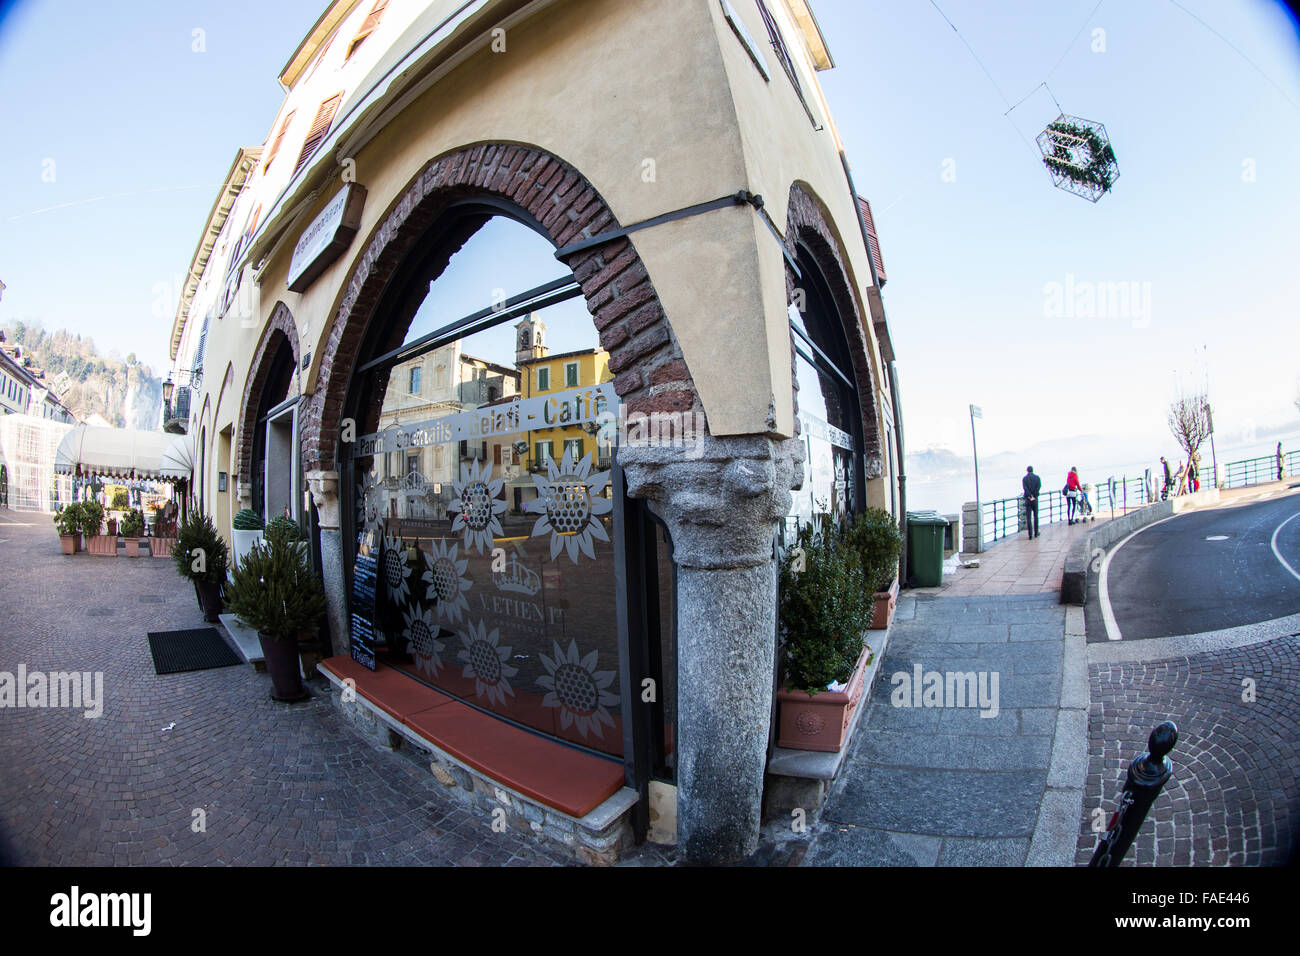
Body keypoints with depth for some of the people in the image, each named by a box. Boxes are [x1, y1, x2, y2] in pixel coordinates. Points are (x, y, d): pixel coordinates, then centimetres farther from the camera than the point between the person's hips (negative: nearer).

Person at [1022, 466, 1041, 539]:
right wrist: (1034, 496, -8)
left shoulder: (1024, 478, -1)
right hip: (1035, 499, 2)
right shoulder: (1037, 477, 3)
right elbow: (1039, 487, -8)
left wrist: (1029, 496, -14)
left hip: (1028, 500, -2)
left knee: (1028, 518, -1)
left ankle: (1030, 535, -4)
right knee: (1035, 516, 15)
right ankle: (1036, 533, 22)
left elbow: (1025, 488, -14)